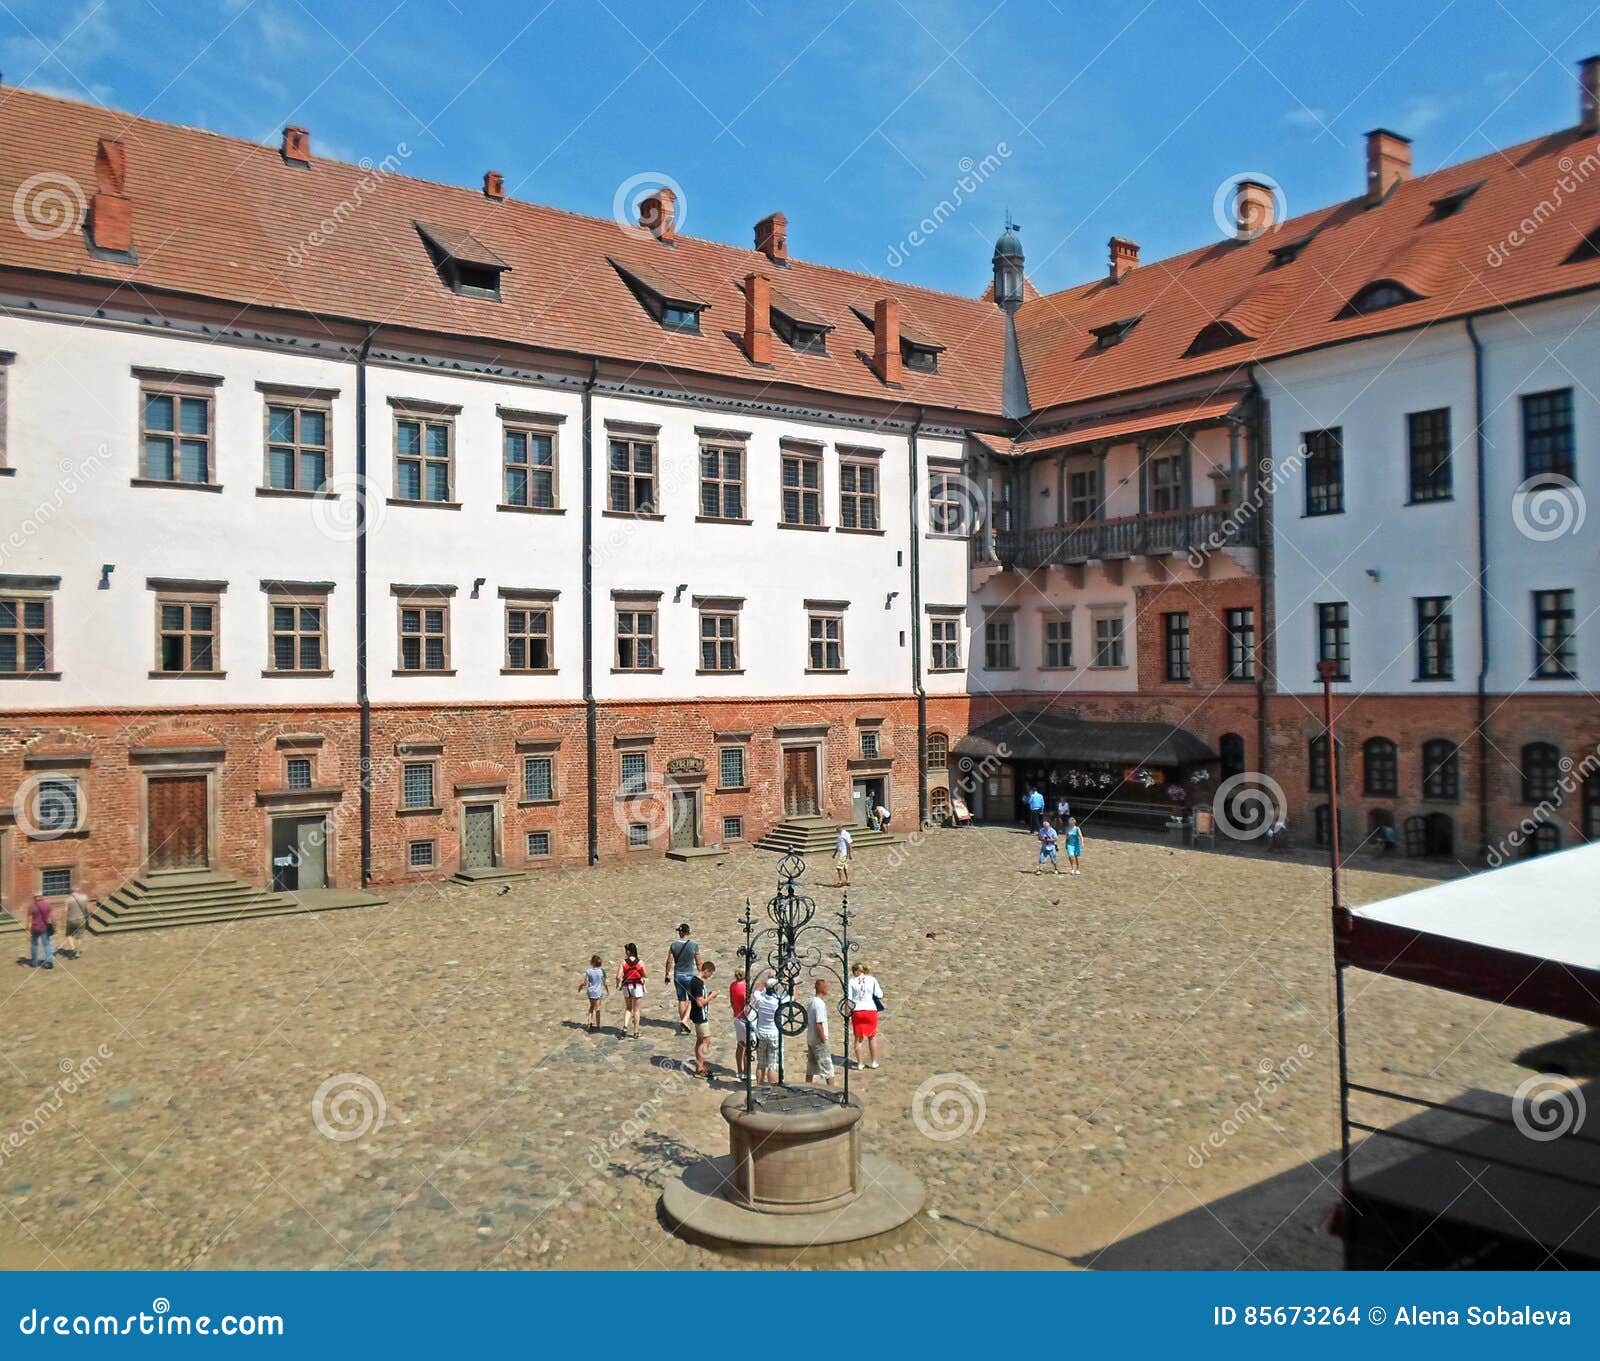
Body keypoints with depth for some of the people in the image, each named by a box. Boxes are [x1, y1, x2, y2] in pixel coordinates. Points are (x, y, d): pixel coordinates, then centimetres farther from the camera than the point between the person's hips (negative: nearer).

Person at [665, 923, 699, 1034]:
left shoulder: (673, 945, -5)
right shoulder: (694, 946, -10)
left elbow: (669, 962, -1)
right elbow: (698, 963, -4)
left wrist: (668, 975, 11)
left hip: (677, 976, 3)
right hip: (690, 976, -3)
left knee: (681, 1000, 14)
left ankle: (683, 1024, 18)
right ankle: (685, 1020, -8)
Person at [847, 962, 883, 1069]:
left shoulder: (852, 981, -3)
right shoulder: (872, 980, -1)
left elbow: (848, 999, -6)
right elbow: (879, 996, -4)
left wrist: (847, 1014, 0)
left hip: (857, 1012, -1)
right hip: (871, 1010, 1)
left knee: (858, 1038, 11)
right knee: (872, 1037, 17)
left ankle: (860, 1063, 15)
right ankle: (874, 1062, 23)